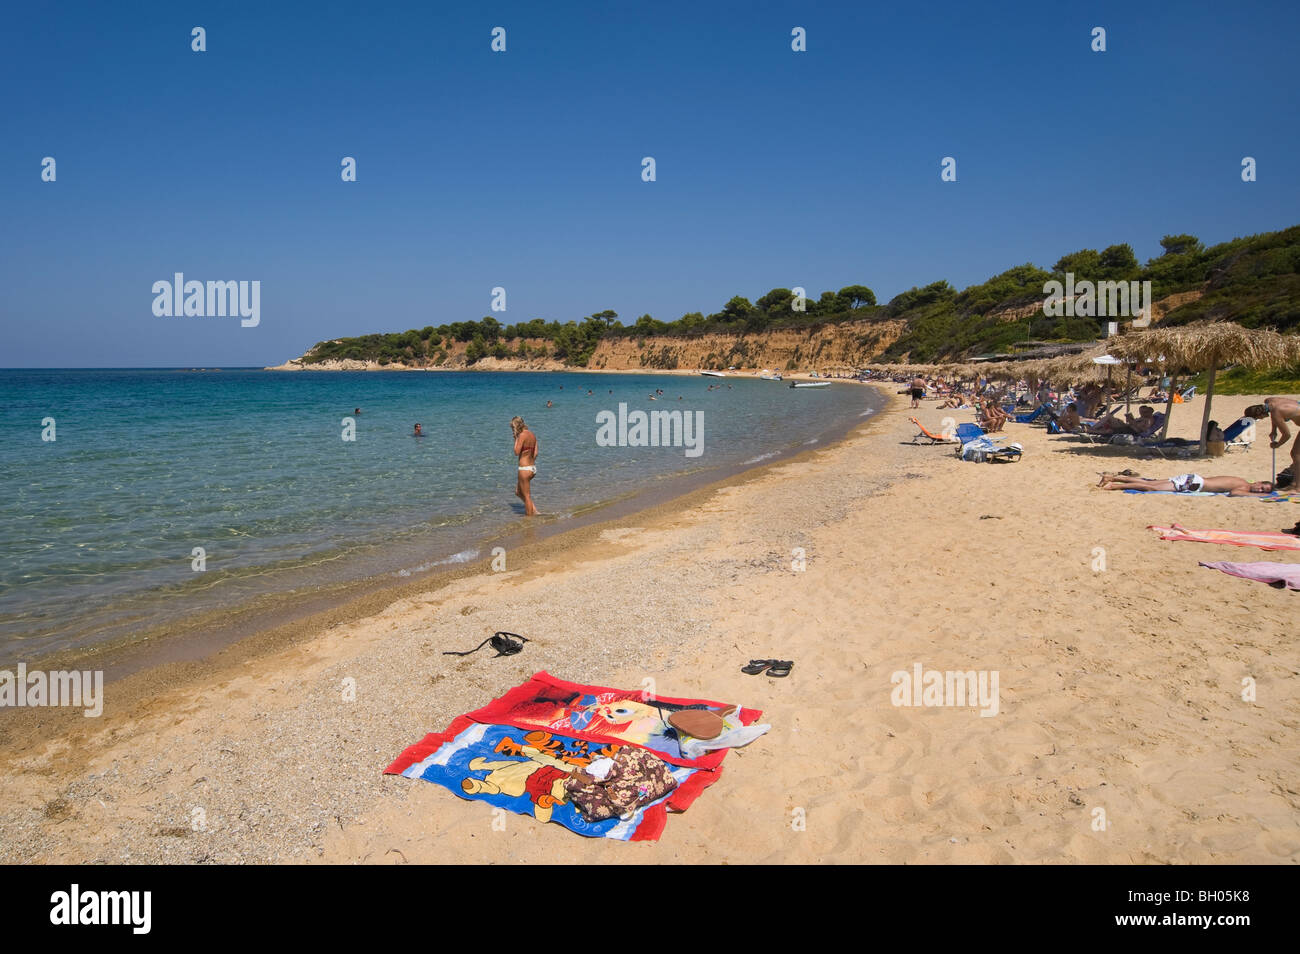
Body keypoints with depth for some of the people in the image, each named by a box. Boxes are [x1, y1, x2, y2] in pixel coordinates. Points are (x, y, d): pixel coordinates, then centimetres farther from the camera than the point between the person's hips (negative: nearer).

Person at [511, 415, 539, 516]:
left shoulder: (522, 435, -16)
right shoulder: (532, 435, 9)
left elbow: (517, 452, -17)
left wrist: (516, 439, -7)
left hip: (525, 469, -9)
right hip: (533, 467, 9)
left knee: (526, 496, 3)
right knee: (518, 491, 22)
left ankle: (529, 517, 11)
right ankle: (534, 510, 18)